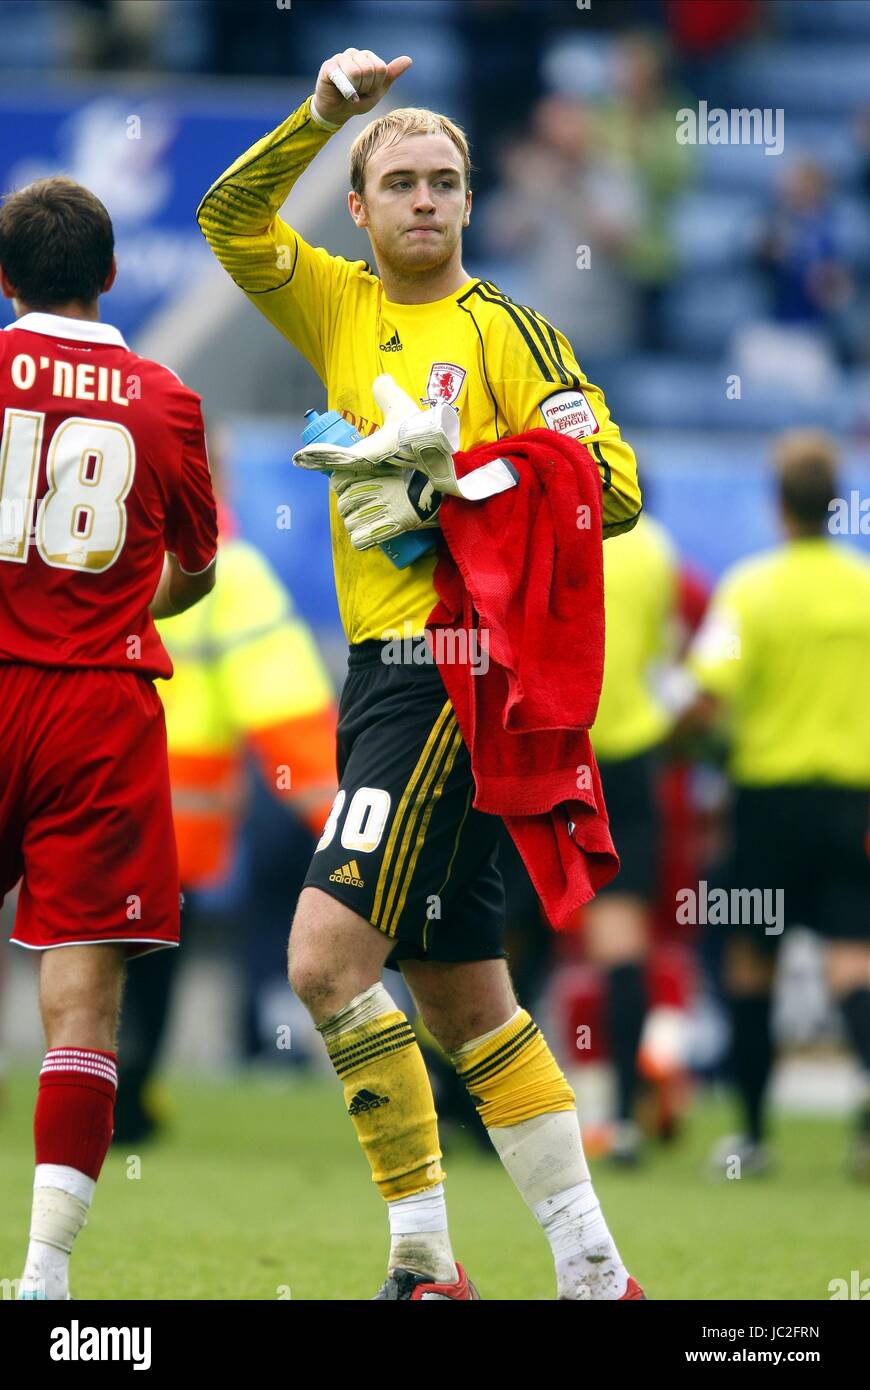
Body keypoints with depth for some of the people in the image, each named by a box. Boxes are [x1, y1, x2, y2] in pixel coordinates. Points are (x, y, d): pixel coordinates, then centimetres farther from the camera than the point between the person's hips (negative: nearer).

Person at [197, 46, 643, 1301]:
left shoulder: (504, 329, -2)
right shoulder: (343, 309, 15)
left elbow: (613, 486, -6)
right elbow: (232, 216, 12)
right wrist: (322, 114, 0)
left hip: (454, 665, -8)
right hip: (383, 667, 8)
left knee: (327, 955, -19)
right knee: (461, 997, 10)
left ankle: (426, 1264, -17)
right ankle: (594, 1271, 15)